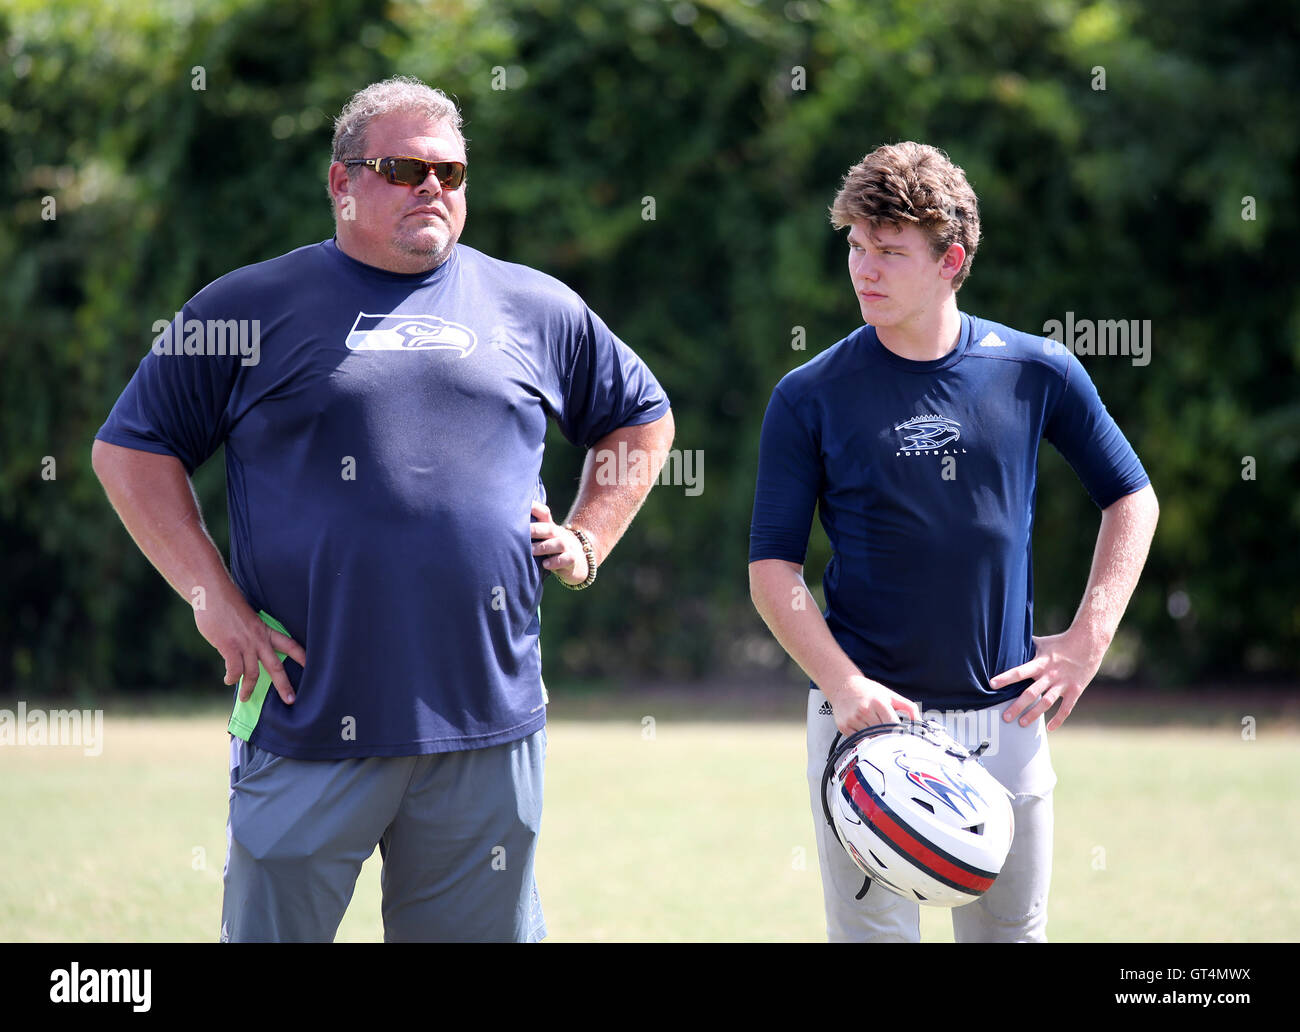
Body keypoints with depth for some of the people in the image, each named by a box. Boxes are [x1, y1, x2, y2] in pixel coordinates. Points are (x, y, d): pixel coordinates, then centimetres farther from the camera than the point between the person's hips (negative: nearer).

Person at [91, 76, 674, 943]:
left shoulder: (535, 309, 14)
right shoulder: (253, 306, 5)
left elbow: (643, 418, 28)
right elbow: (131, 448, 5)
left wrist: (587, 542, 13)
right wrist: (215, 601, -4)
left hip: (487, 725, 3)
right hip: (312, 709, -2)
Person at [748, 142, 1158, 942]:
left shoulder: (1038, 374, 2)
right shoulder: (812, 396, -3)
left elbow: (1131, 499, 13)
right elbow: (774, 568, -3)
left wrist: (1090, 637, 2)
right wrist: (844, 685, -17)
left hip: (1005, 719, 2)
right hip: (869, 720, -2)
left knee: (1012, 930, 9)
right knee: (873, 934, -2)